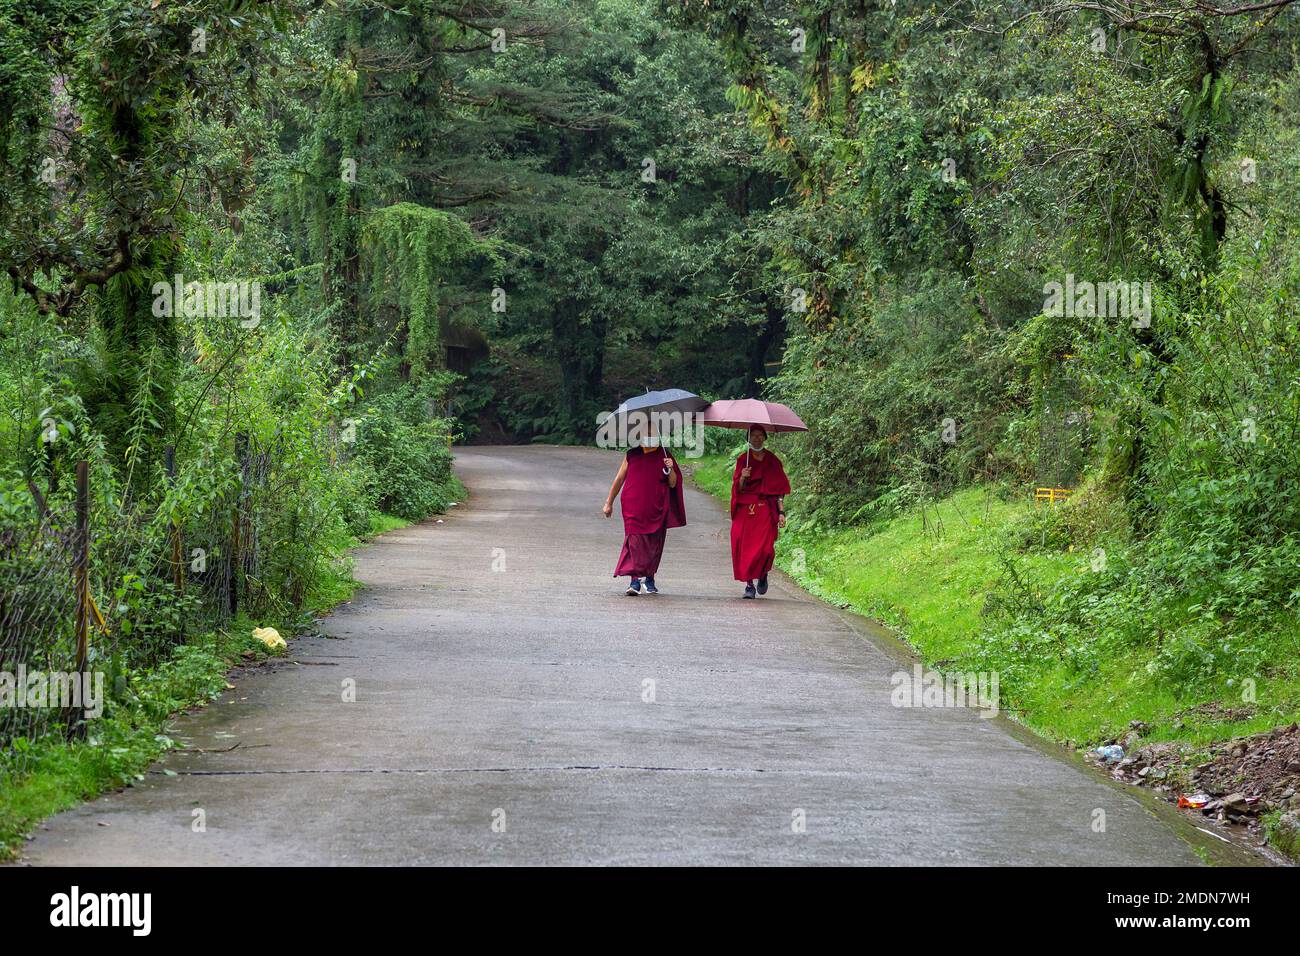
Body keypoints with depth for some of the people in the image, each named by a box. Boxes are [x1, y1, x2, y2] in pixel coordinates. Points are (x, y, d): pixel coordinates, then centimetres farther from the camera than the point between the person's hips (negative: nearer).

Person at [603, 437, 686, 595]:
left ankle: (650, 579, 27)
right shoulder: (632, 455, 5)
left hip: (656, 510, 1)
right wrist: (609, 502, 16)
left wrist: (670, 469, -14)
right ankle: (634, 581, -20)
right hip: (634, 509, -1)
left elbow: (673, 484, 5)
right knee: (635, 540, -14)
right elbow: (619, 479, 13)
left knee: (654, 544, 8)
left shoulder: (664, 456, 6)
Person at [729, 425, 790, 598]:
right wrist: (743, 478, -14)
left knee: (765, 547, -15)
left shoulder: (772, 461, 9)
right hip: (745, 509, 1)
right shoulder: (743, 460, 11)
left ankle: (763, 575, 15)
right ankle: (749, 584, 1)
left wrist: (781, 512, 0)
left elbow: (779, 489, 8)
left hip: (766, 509, -1)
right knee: (745, 545, -9)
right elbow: (737, 488, 7)